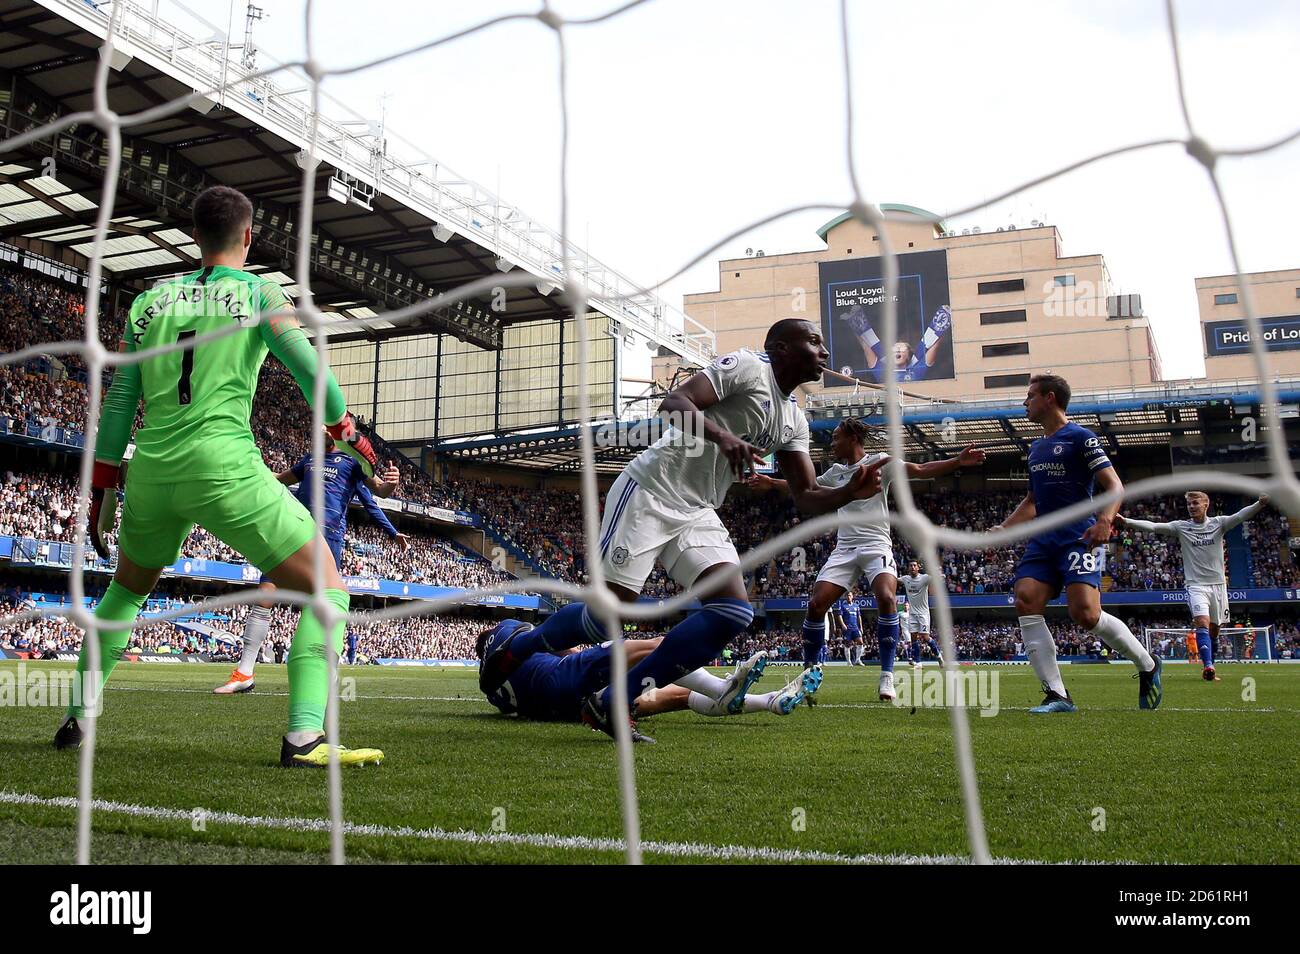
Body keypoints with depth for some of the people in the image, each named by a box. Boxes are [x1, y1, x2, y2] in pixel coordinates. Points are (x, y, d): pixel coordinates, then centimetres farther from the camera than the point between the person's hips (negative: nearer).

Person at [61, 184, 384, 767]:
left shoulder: (149, 301, 14)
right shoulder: (259, 293, 3)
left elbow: (118, 404, 15)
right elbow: (310, 369, -7)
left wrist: (102, 492, 21)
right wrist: (351, 436, 7)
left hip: (152, 473, 5)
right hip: (225, 470, -5)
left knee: (126, 590, 32)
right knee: (328, 589, 1)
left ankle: (79, 718, 31)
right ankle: (304, 737, -13)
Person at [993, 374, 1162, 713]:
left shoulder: (1080, 437, -3)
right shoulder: (1035, 448, 20)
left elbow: (1114, 485, -9)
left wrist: (1105, 521, -27)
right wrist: (1003, 528, 19)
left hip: (1078, 537, -7)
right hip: (1042, 540, 7)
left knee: (1085, 614, -19)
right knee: (1026, 603, -13)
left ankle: (1147, 665, 10)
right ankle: (1057, 695, -10)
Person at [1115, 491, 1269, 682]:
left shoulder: (1218, 523, 2)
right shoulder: (1181, 527, 0)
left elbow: (1240, 516, -13)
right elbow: (1153, 526, -12)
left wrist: (1260, 503, -33)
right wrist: (1126, 521, -27)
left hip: (1218, 584, 2)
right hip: (1196, 585, -2)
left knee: (1214, 629, 11)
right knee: (1202, 622, -22)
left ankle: (1208, 668, 26)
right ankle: (1208, 667, -29)